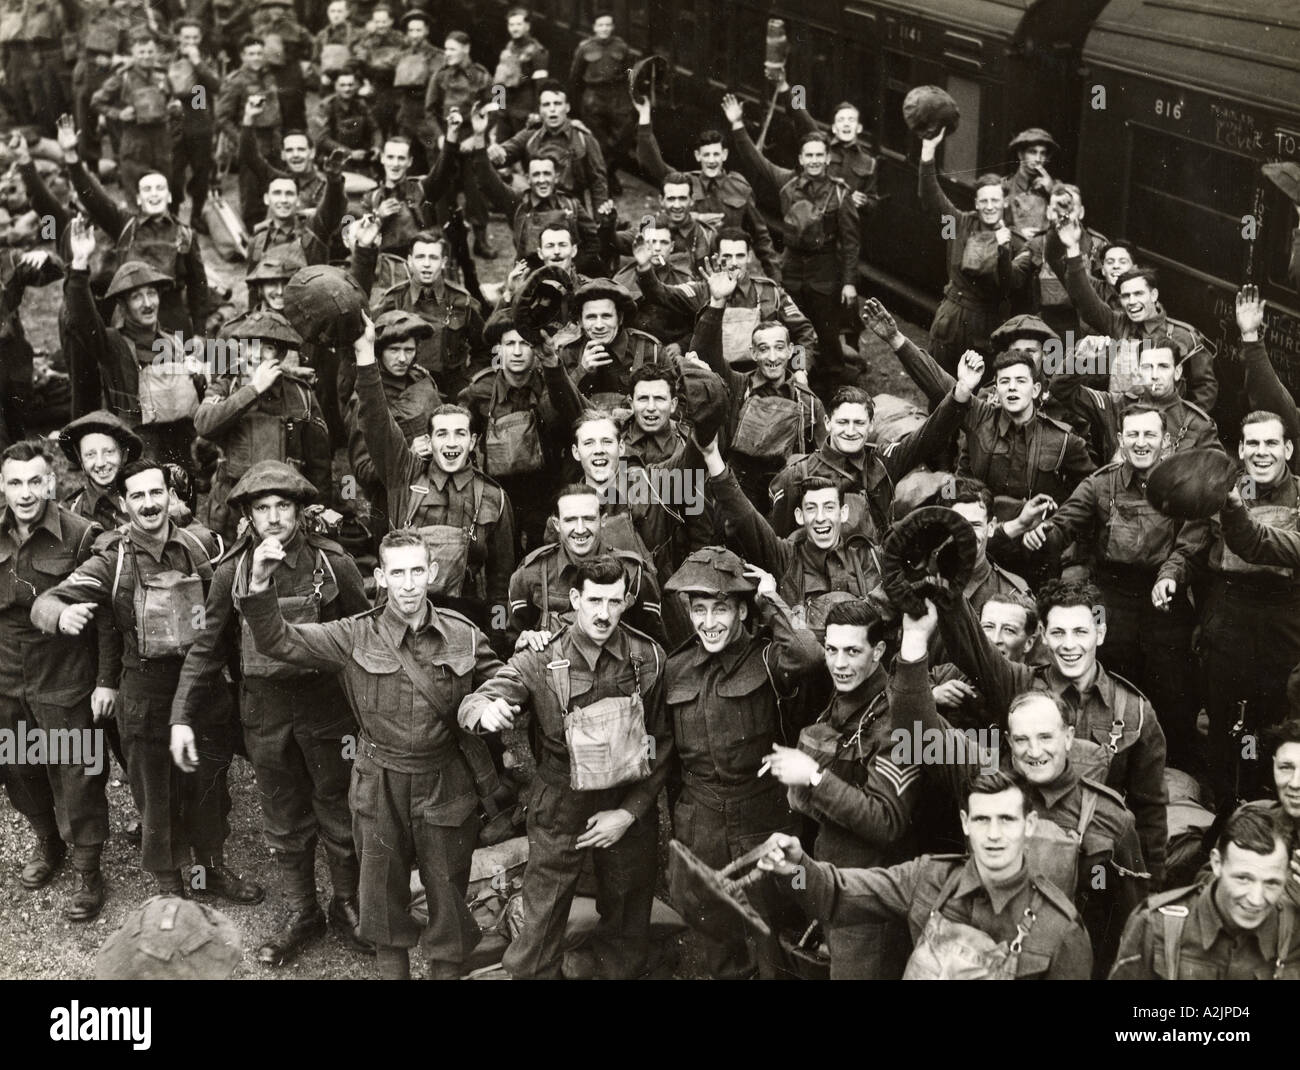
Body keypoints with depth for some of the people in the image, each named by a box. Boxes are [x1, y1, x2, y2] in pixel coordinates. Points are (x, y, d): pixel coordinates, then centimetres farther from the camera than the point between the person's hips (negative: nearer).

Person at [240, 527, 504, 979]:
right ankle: (392, 968, 38)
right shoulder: (355, 637, -9)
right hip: (379, 786, 0)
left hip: (446, 785, 0)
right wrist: (261, 585, -29)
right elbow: (278, 641, -13)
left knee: (449, 897, 13)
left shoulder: (463, 635, -7)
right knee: (383, 895, 17)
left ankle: (447, 968, 33)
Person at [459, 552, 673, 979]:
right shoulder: (540, 660, -10)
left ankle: (613, 967, 41)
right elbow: (473, 705, -15)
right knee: (542, 918, 4)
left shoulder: (649, 658, -7)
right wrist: (487, 709, -40)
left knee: (626, 918, 17)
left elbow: (663, 746, -3)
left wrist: (629, 812, -10)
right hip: (560, 807, -1)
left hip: (629, 807, 2)